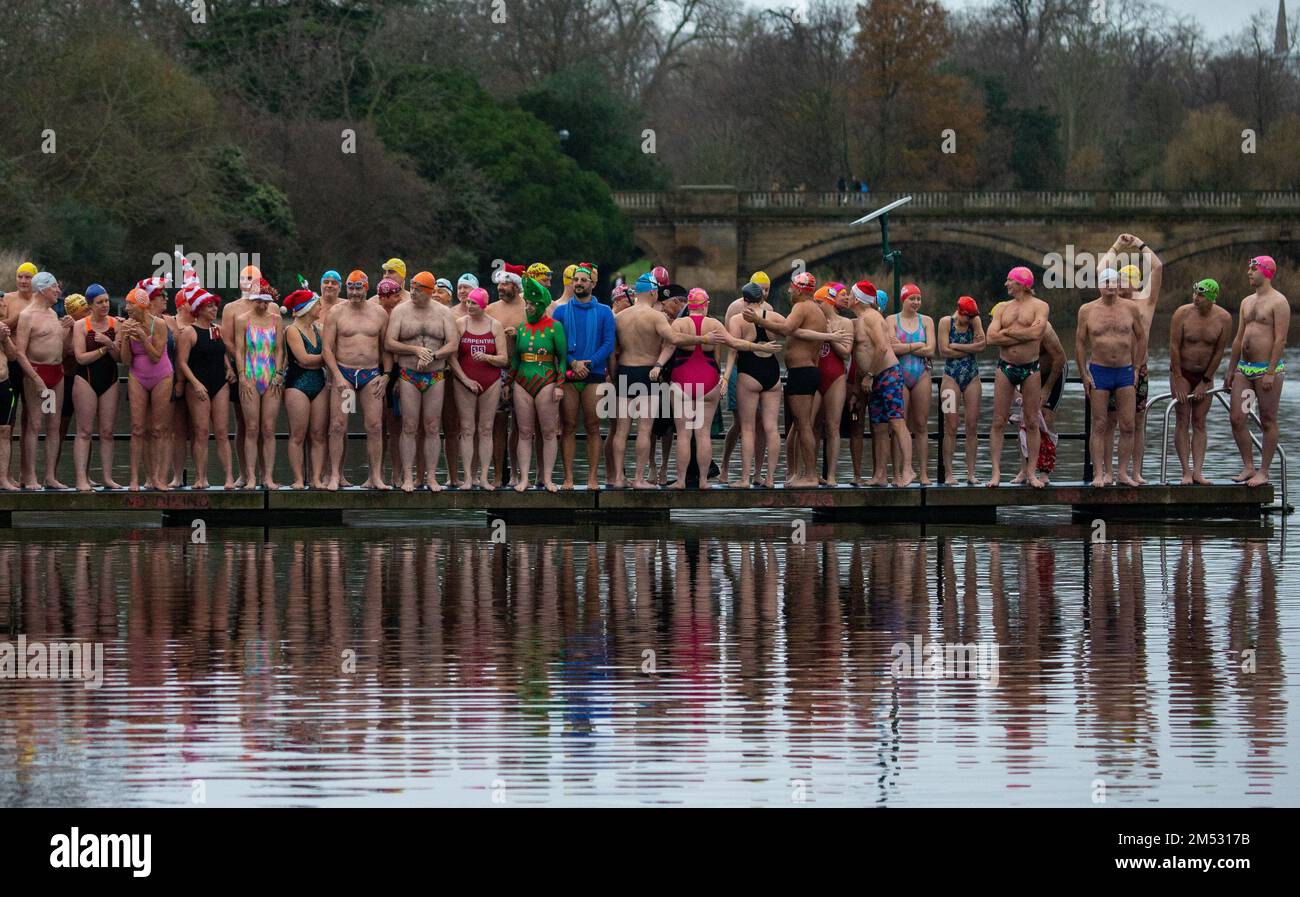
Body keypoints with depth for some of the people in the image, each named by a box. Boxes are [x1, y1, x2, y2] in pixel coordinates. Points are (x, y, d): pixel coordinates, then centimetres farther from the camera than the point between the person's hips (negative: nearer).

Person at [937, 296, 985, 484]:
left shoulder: (975, 321, 6)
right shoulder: (946, 322, -2)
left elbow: (981, 345, -7)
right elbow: (944, 351, -11)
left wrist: (956, 346, -10)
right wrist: (971, 348, -7)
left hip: (972, 377, 3)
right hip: (951, 376, -3)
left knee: (972, 427, 0)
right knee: (951, 427, -7)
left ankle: (971, 473, 4)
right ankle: (949, 473, -5)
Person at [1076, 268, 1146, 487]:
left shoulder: (1131, 308, 4)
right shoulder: (1087, 310, 1)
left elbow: (1141, 338, 12)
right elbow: (1080, 343, 3)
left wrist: (1137, 368, 6)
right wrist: (1084, 375, -2)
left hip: (1125, 371, 2)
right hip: (1099, 371, -2)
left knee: (1128, 426, -1)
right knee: (1099, 426, -2)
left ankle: (1123, 472, 6)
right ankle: (1099, 474, -1)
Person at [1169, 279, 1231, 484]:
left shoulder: (1224, 319, -11)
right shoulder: (1182, 314, -17)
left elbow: (1219, 351, -6)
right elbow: (1174, 348, -14)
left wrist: (1205, 382, -5)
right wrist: (1178, 382, -14)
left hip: (1205, 375, 2)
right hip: (1181, 373, -2)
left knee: (1199, 423, 1)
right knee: (1182, 423, -5)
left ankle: (1198, 472, -2)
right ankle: (1186, 472, -6)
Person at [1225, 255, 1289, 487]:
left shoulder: (1278, 302, -7)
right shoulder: (1247, 302, 17)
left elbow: (1280, 339, -14)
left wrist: (1271, 372, -20)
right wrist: (1230, 372, 18)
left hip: (1268, 369, -8)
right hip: (1244, 369, 8)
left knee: (1268, 422, -1)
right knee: (1236, 419, 1)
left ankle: (1263, 472, 3)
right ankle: (1248, 467, 10)